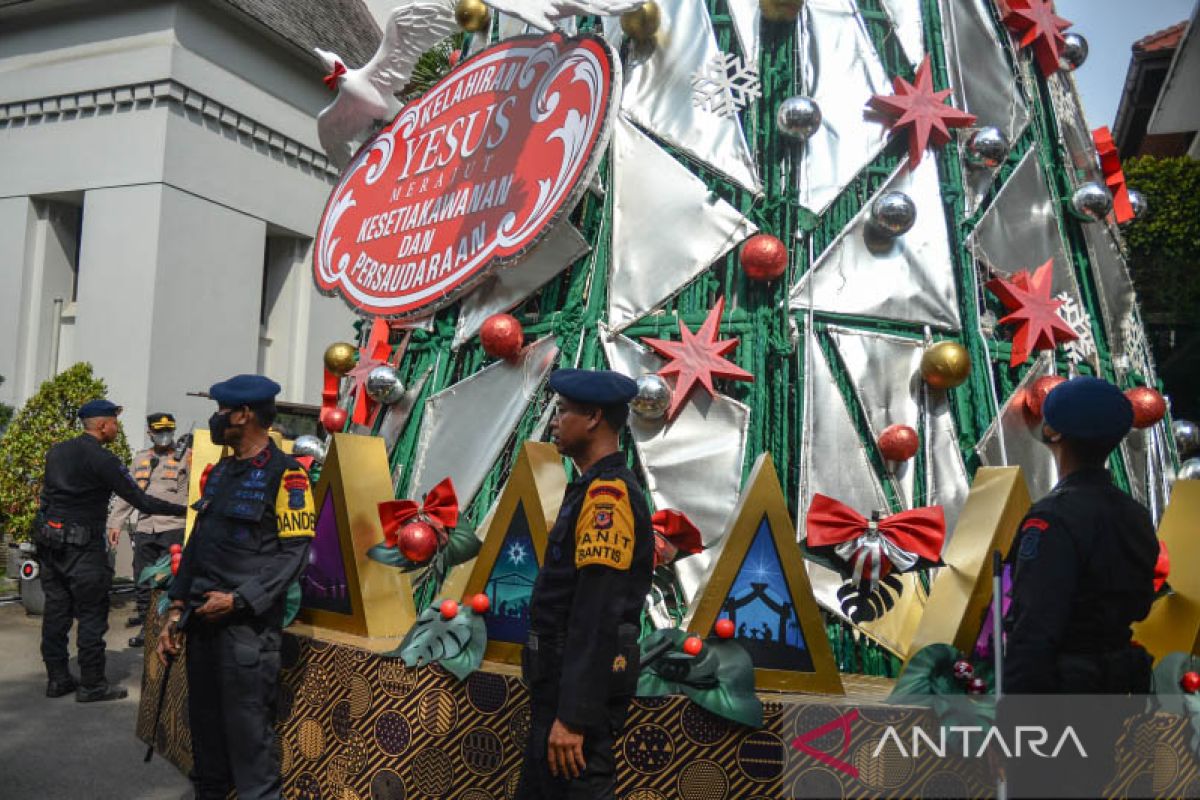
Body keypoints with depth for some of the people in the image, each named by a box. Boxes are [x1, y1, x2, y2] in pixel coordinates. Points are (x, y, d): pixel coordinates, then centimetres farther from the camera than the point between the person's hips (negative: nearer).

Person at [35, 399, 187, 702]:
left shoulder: (56, 452, 11)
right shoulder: (103, 461, -13)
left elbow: (48, 493, 18)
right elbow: (141, 501, -14)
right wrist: (185, 510, -9)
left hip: (48, 539, 8)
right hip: (82, 545, -8)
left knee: (56, 609, 13)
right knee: (92, 614, 0)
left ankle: (57, 678, 21)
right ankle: (91, 684, 5)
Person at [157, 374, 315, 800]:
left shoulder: (285, 474, -11)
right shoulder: (220, 472, 13)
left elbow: (292, 553, -15)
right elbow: (196, 542, 16)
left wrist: (238, 600, -18)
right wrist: (177, 609, 11)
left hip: (248, 625, -8)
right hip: (202, 619, 8)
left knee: (249, 732, -3)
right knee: (204, 725, 17)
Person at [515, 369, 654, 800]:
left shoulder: (608, 495, -20)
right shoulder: (597, 490, 13)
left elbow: (599, 616, -25)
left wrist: (573, 717, -25)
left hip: (582, 688, -10)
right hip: (563, 680, 10)